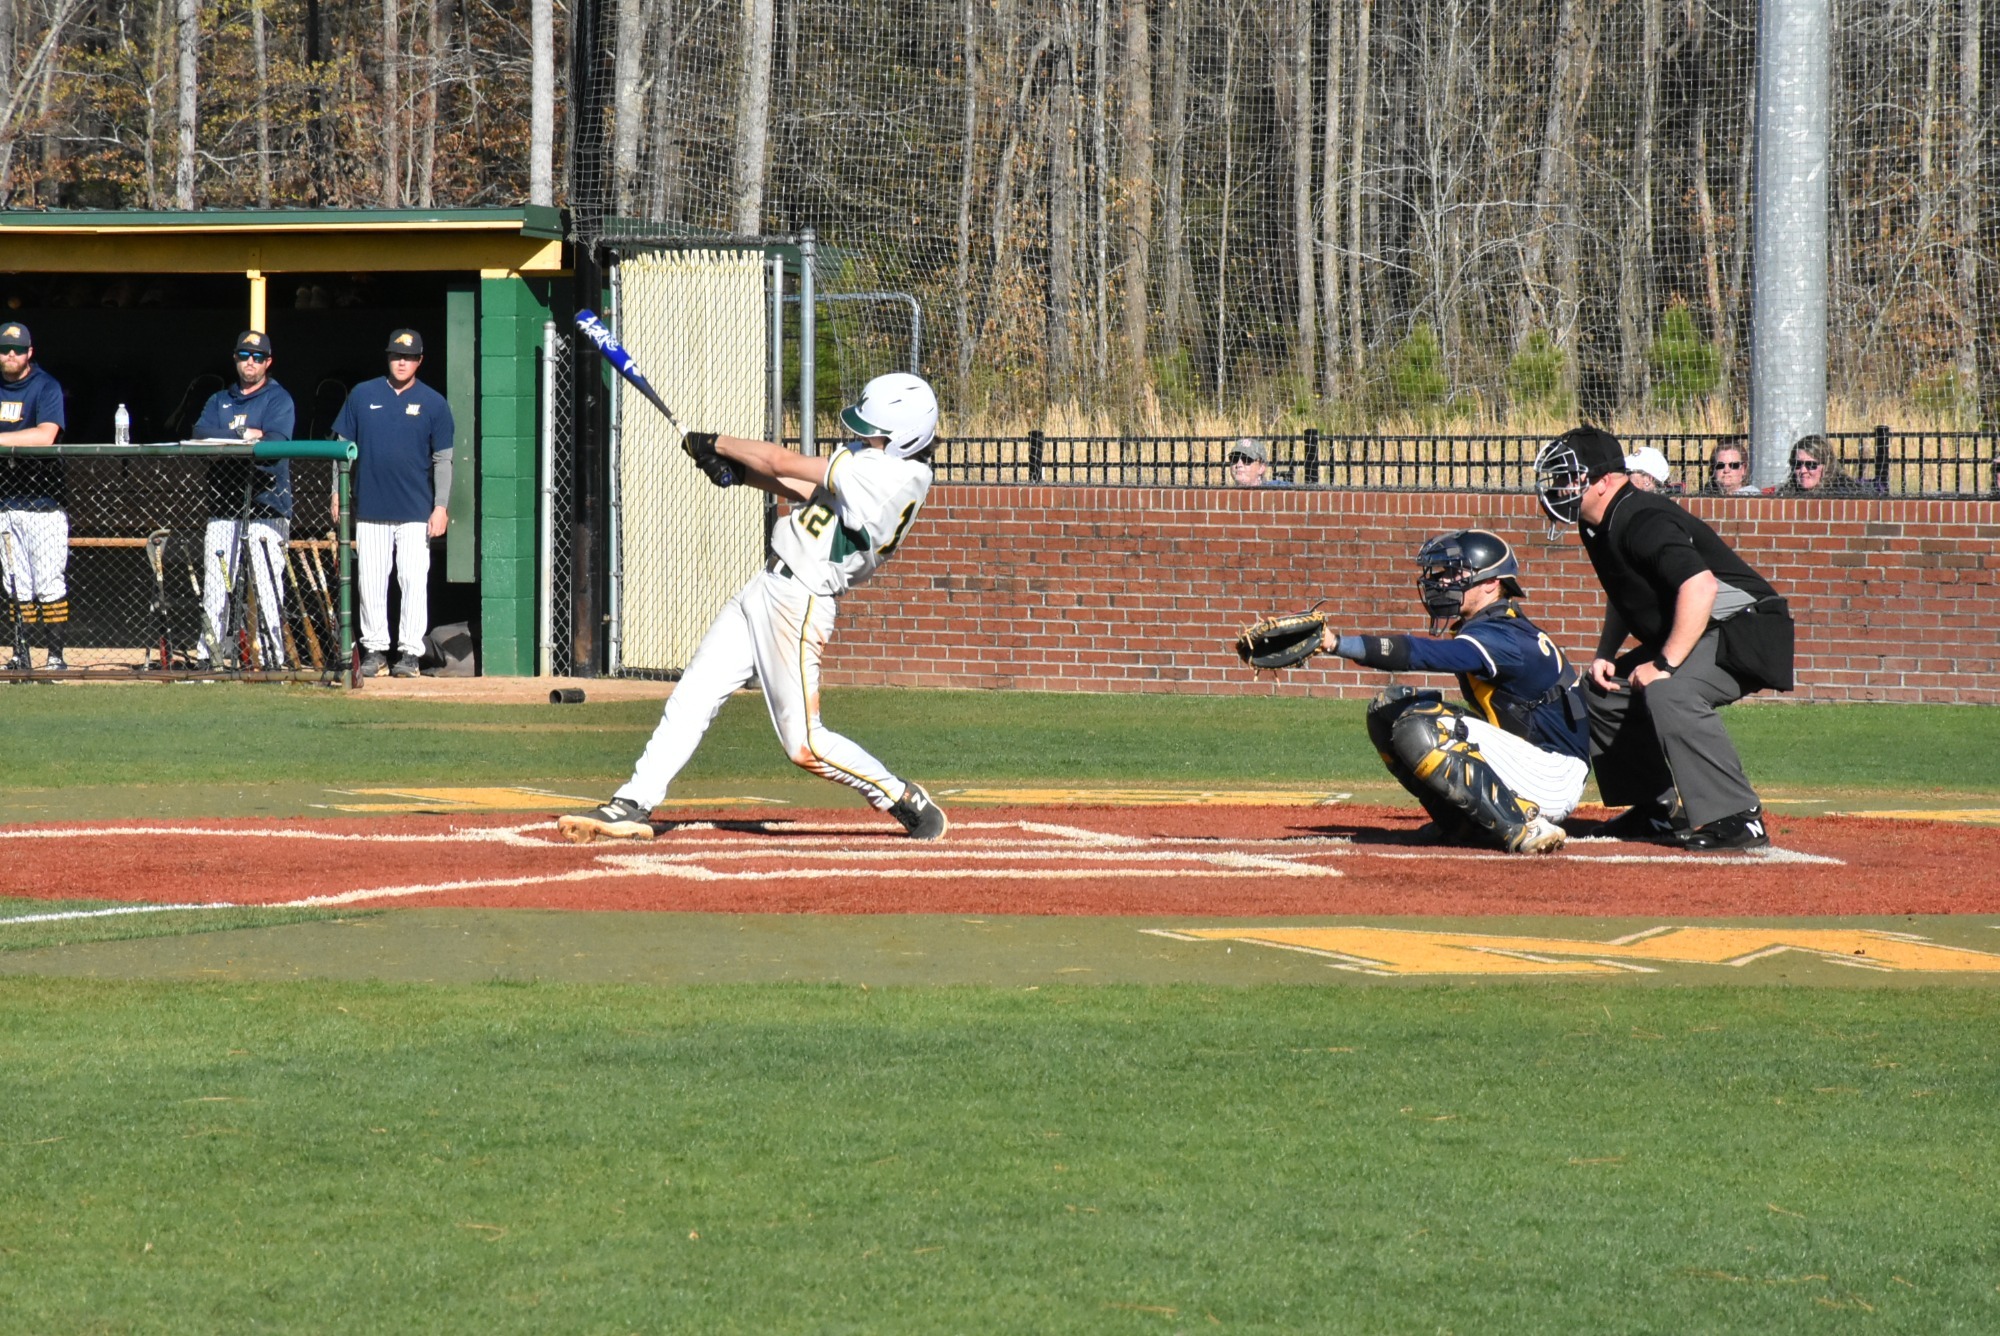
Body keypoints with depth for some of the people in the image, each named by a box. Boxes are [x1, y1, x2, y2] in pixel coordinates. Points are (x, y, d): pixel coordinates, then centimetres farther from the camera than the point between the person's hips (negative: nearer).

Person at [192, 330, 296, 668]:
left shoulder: (279, 399, 5)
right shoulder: (219, 400, 20)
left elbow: (276, 442, -12)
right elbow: (201, 434, 2)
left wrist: (224, 441, -13)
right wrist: (245, 434, -11)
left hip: (266, 508, -4)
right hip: (223, 509, 4)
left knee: (268, 588, -9)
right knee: (214, 589, 1)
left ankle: (272, 659, -8)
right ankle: (207, 654, 3)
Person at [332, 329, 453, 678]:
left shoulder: (433, 403, 3)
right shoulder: (363, 396, 7)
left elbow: (443, 459, 3)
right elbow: (344, 447, 11)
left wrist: (441, 507, -5)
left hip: (415, 511, -2)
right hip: (370, 507, 2)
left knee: (414, 580, -6)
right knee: (370, 581, 4)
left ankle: (410, 652, -2)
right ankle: (374, 649, 12)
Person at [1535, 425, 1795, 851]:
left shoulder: (1641, 521, -23)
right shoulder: (1599, 527, 9)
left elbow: (1699, 586, -36)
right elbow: (1626, 594, 26)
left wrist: (1665, 664, -33)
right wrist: (1604, 656, 12)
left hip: (1745, 630, -11)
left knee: (1668, 693, -34)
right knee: (1603, 691, 14)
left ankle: (1737, 819, -32)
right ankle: (1661, 810, 20)